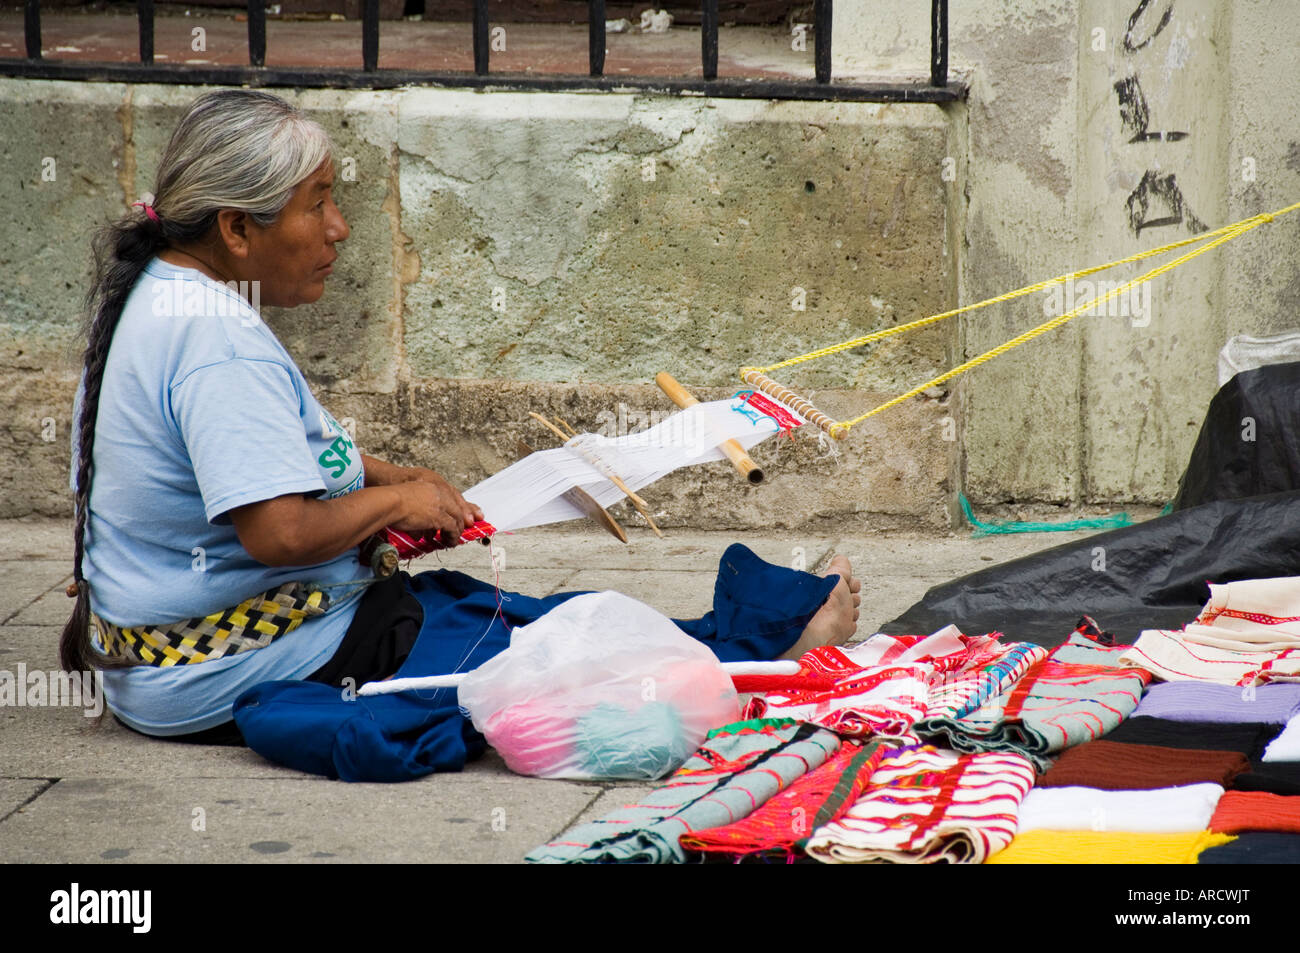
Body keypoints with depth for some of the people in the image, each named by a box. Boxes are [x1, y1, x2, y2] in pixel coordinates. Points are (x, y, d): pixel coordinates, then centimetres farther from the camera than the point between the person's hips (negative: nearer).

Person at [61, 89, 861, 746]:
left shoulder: (161, 295, 10)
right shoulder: (218, 347, -25)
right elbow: (280, 532, -32)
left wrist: (390, 476, 9)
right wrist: (395, 501, -13)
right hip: (224, 682, -11)